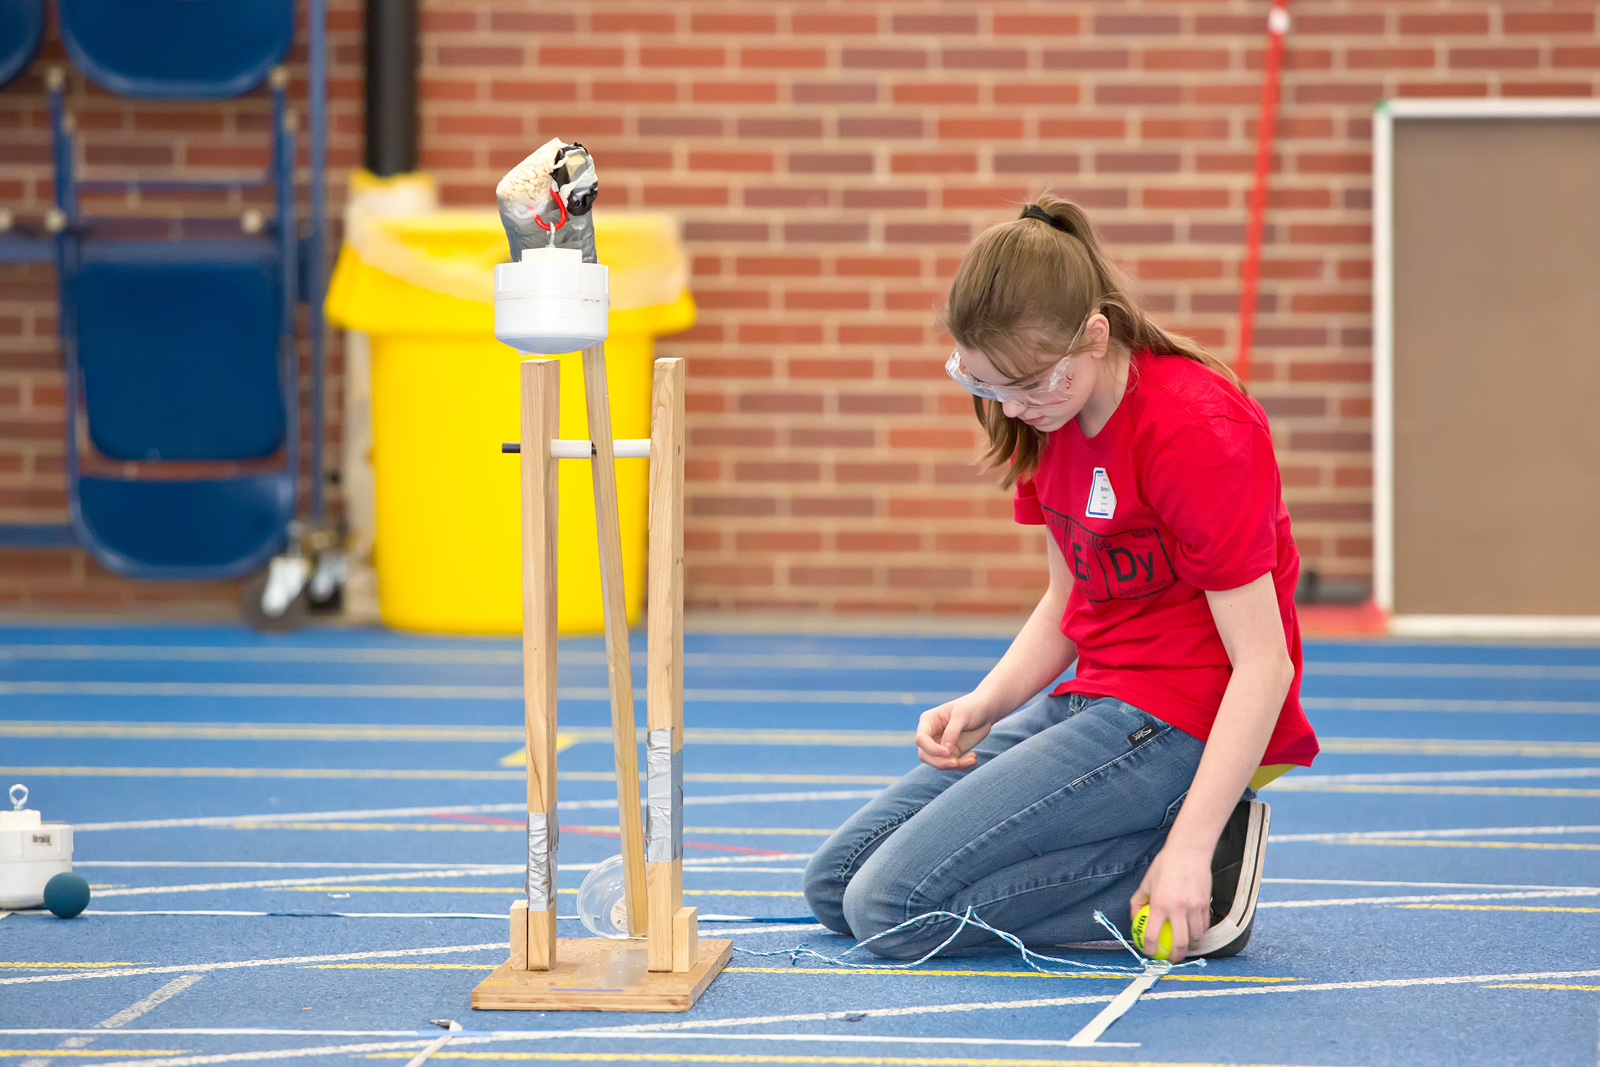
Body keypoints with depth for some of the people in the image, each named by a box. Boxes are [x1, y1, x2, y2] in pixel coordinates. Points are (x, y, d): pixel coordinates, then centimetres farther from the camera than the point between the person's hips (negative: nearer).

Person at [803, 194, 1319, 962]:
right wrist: (981, 706, -3)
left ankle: (1197, 881, -10)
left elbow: (1264, 662, -22)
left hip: (1178, 721, -10)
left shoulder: (1194, 430, -21)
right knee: (835, 884, 7)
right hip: (1091, 697, 10)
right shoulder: (1052, 416, 5)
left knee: (894, 907, -18)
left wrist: (1191, 848, -26)